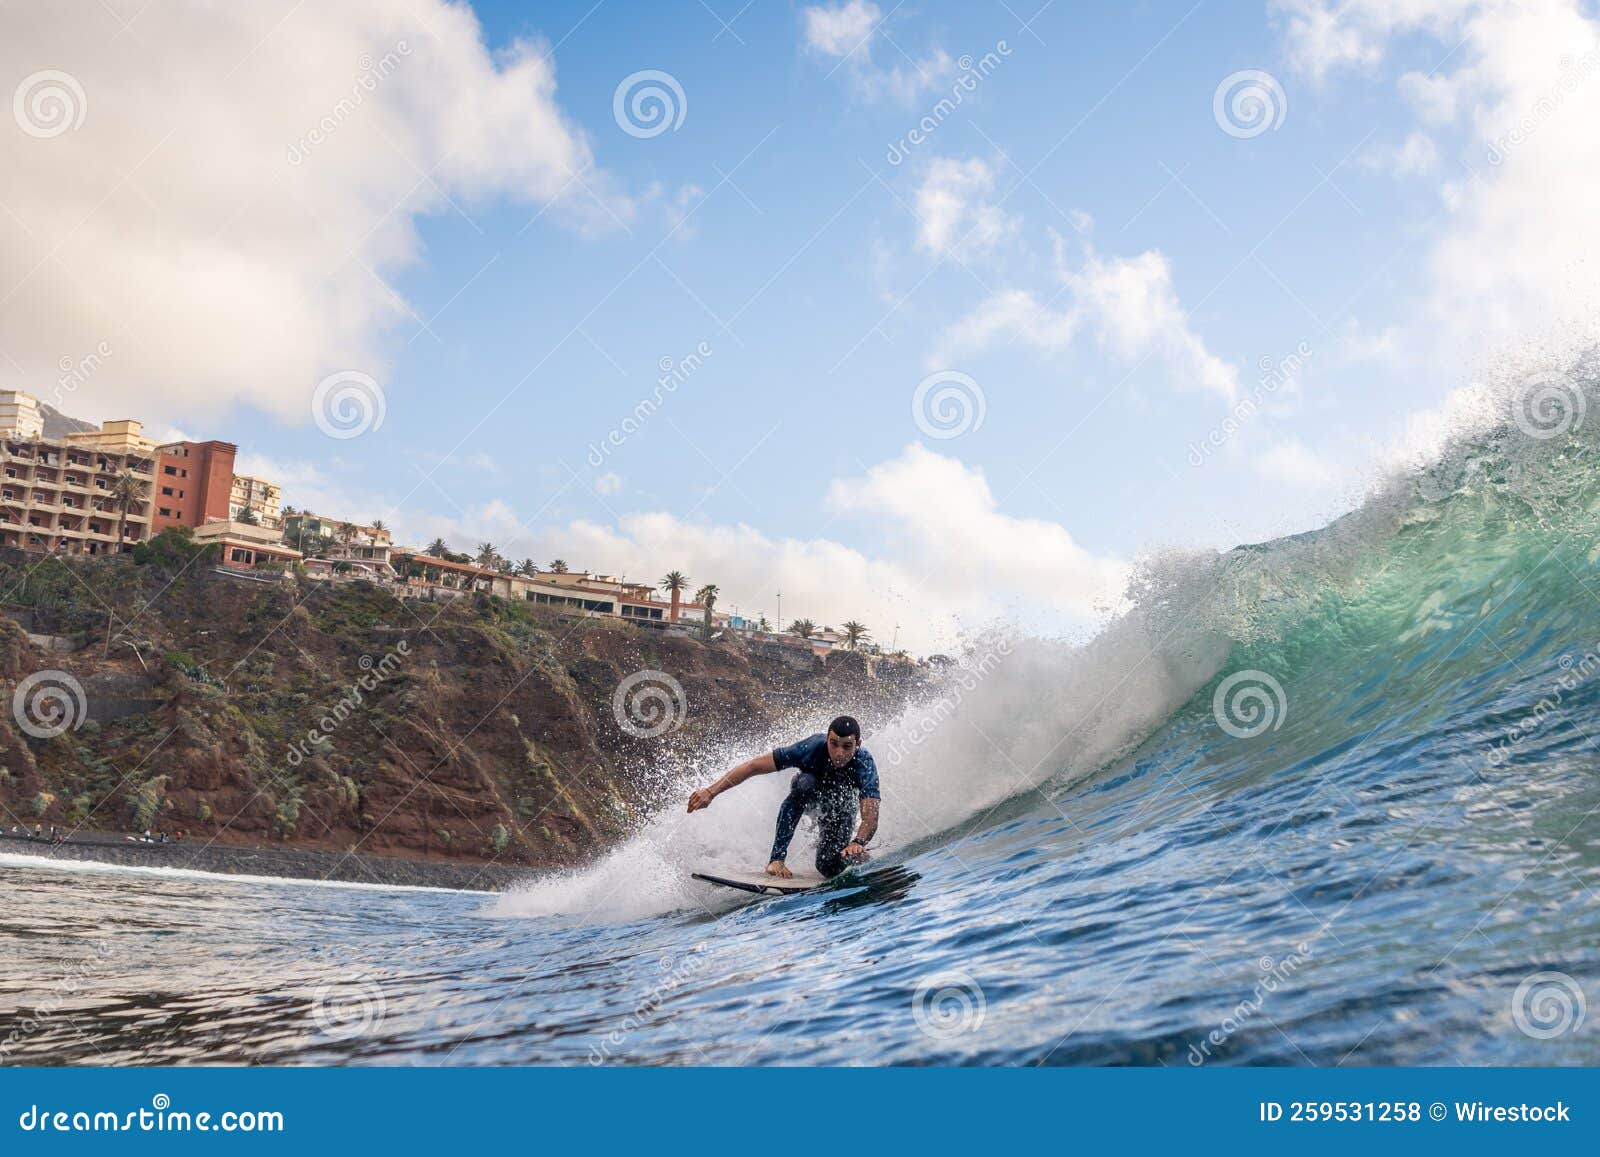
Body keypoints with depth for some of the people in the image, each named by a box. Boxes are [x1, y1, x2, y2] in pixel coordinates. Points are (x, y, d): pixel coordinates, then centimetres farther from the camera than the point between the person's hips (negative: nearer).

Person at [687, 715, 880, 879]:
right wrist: (711, 792, -37)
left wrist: (858, 843, -68)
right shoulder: (812, 747, -36)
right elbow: (753, 766, -33)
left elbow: (871, 818, -47)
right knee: (805, 783, -37)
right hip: (808, 797, 0)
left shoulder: (864, 765, -36)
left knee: (829, 868, -18)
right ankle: (777, 858, -29)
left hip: (838, 810, 1)